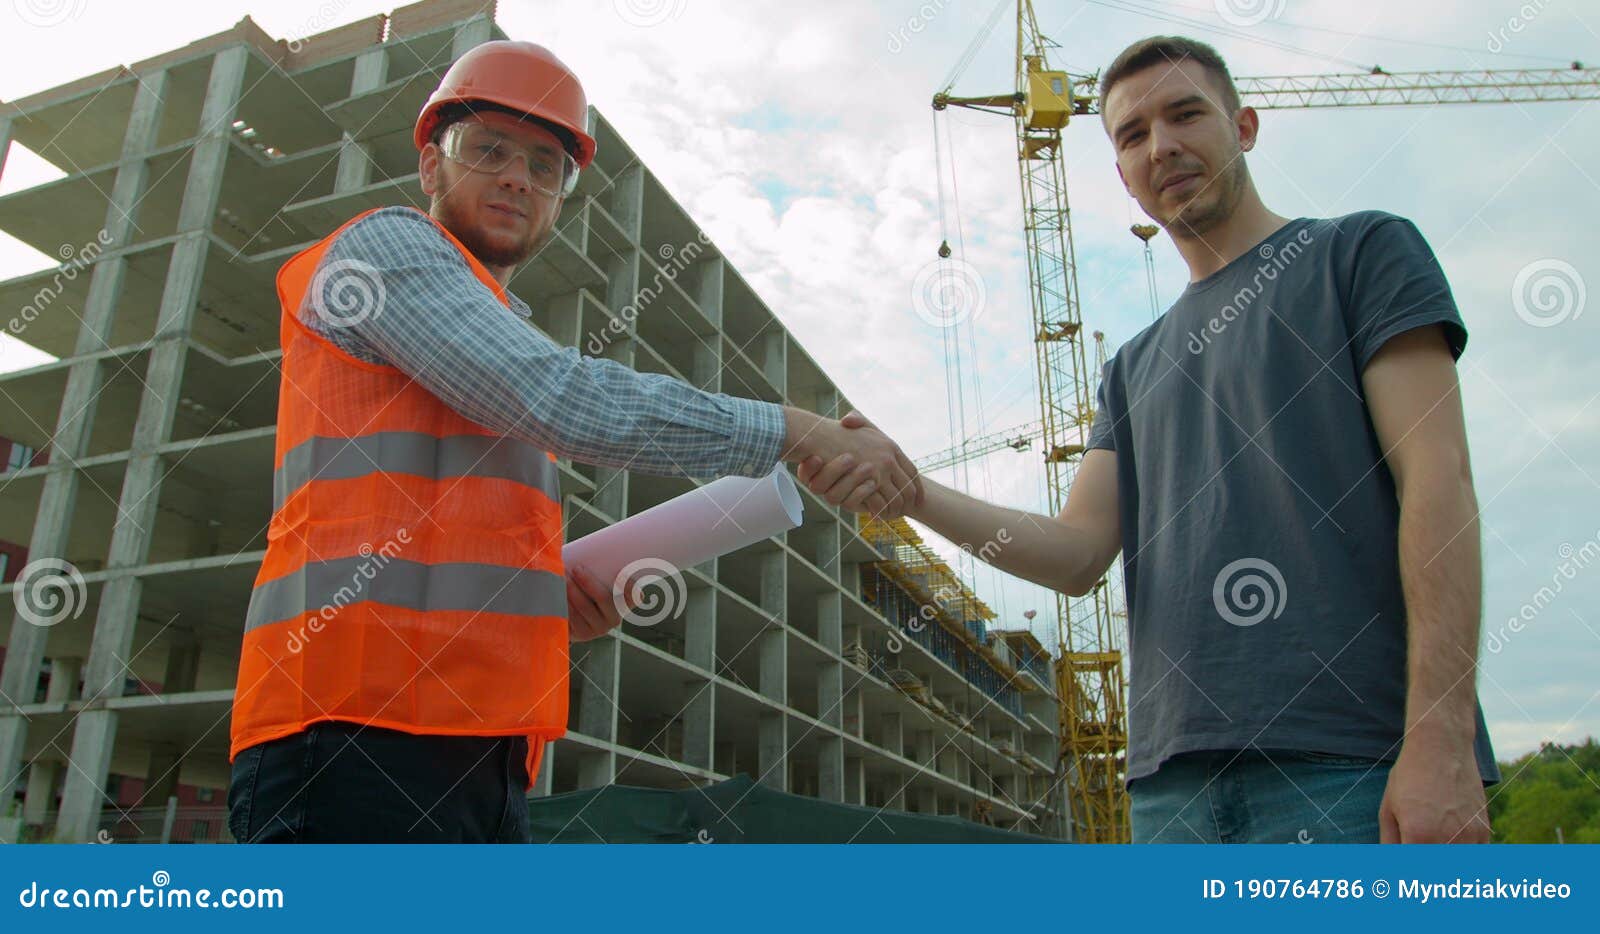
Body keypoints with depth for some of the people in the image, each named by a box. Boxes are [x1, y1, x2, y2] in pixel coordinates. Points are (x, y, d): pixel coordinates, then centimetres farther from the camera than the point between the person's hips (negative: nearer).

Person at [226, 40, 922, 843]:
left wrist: (552, 603, 8)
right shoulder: (387, 244, 4)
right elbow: (567, 404, -12)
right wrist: (801, 435, -7)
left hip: (477, 764, 9)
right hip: (360, 736, -9)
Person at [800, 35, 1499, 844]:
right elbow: (1080, 552, 10)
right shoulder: (1135, 367, 21)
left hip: (1355, 762, -4)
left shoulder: (1359, 251, 8)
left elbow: (1437, 481, -4)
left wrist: (1440, 738, -15)